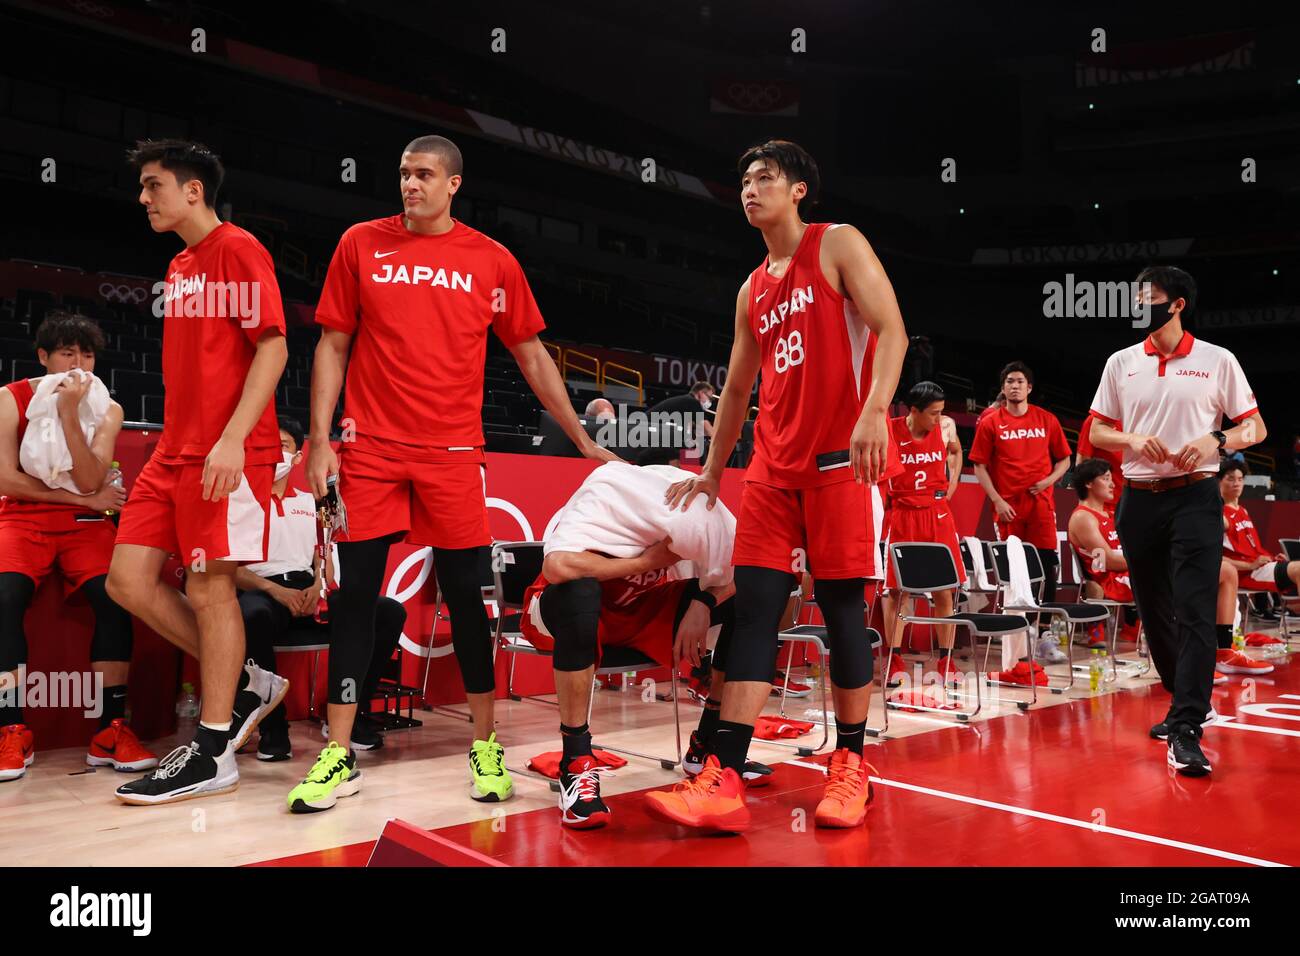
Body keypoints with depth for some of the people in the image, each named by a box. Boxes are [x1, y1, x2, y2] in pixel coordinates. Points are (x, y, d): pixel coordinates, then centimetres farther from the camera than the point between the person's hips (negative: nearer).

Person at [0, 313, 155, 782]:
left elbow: (89, 482, -10)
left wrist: (69, 414, -20)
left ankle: (111, 729, -22)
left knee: (113, 594, -28)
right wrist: (86, 497, -10)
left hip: (83, 523, 1)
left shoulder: (107, 410, 4)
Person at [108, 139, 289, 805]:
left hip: (227, 453, -9)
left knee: (210, 586, -5)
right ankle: (244, 683, 18)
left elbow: (272, 348, -13)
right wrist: (177, 442, 19)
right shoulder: (179, 266, 22)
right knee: (129, 581, 5)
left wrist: (233, 438, -21)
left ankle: (212, 753, 6)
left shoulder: (237, 250, -4)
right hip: (175, 450, 9)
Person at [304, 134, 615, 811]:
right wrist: (320, 439, 0)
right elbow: (333, 344, 8)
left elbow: (531, 356, 10)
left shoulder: (492, 262, 5)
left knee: (464, 592, 2)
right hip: (371, 448, 1)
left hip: (452, 451, -1)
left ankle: (486, 748, 16)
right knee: (354, 591, 0)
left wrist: (583, 440, 9)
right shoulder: (361, 244, 7)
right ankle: (339, 756, 11)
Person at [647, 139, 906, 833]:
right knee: (754, 606, -4)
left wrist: (874, 412, -25)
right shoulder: (752, 290, 20)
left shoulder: (839, 245, 3)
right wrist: (712, 472, 27)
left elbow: (890, 331, -9)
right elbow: (737, 388, 26)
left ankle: (850, 766, 14)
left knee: (841, 606, -1)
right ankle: (723, 780, -6)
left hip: (841, 457, -5)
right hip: (774, 464, 6)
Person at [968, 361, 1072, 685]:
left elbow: (1064, 458, 16)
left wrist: (1049, 480, -3)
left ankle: (1040, 634, 9)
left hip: (1041, 503, 2)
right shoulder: (990, 422, 4)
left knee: (1048, 568, -4)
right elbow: (979, 466, 2)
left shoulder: (1046, 420, 9)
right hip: (1008, 506, -1)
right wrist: (997, 500, -7)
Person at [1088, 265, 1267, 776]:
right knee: (1153, 611, 10)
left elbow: (1256, 427, 5)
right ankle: (1187, 700, 30)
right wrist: (1133, 439, -8)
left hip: (1195, 498, -3)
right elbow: (1097, 432, 12)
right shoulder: (1121, 362, 11)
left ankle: (1185, 731, -14)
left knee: (1195, 613, -13)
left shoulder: (1218, 360, 3)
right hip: (1138, 500, 4)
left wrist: (1217, 441, -14)